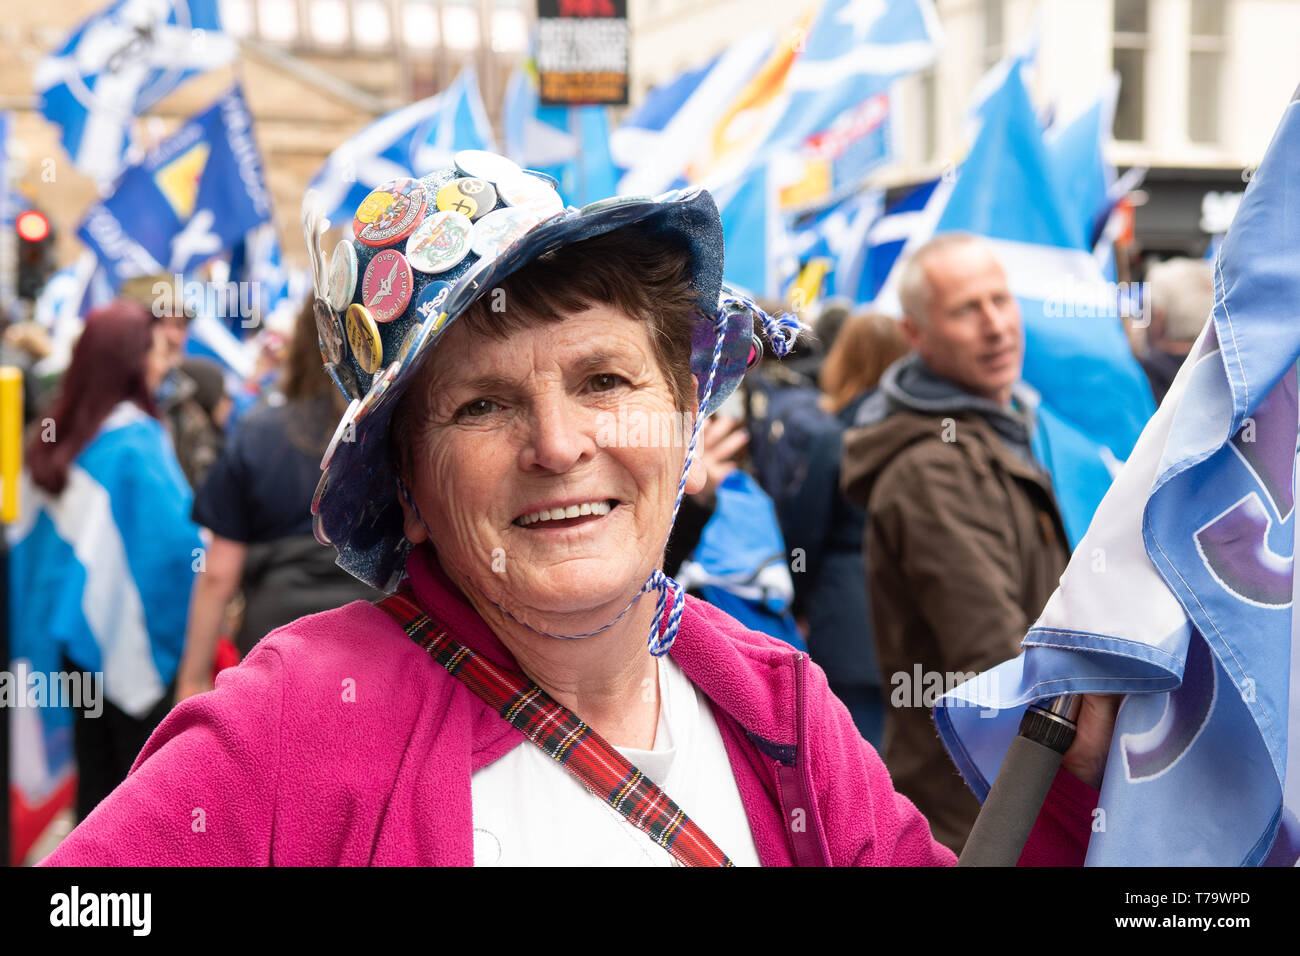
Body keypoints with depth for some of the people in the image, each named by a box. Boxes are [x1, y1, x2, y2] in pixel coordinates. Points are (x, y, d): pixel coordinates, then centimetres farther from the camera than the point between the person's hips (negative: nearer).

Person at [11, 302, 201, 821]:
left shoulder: (52, 438, 4)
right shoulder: (137, 442, -17)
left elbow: (29, 536, 10)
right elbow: (171, 541, -20)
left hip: (75, 635, 6)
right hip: (129, 639, -6)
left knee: (94, 769, 12)